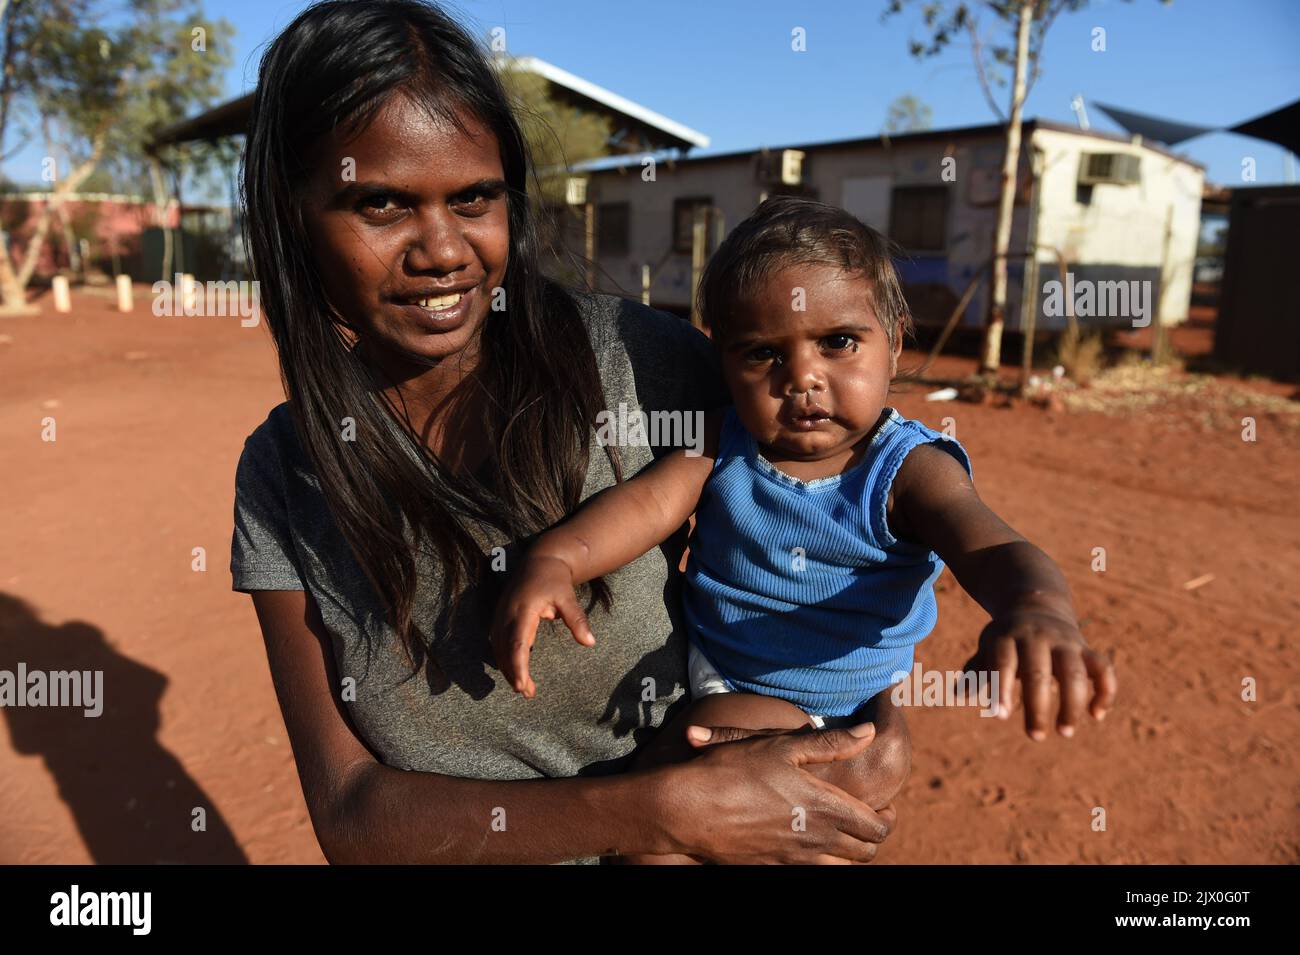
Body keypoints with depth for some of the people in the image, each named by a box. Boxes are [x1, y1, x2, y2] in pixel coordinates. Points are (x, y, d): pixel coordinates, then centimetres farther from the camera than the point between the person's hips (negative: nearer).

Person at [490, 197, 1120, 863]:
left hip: (836, 712, -3)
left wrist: (1035, 608, -57)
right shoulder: (723, 444, -7)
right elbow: (648, 500, -19)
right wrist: (552, 560, -38)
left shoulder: (908, 470, -17)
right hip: (706, 675, 4)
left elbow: (989, 547, -32)